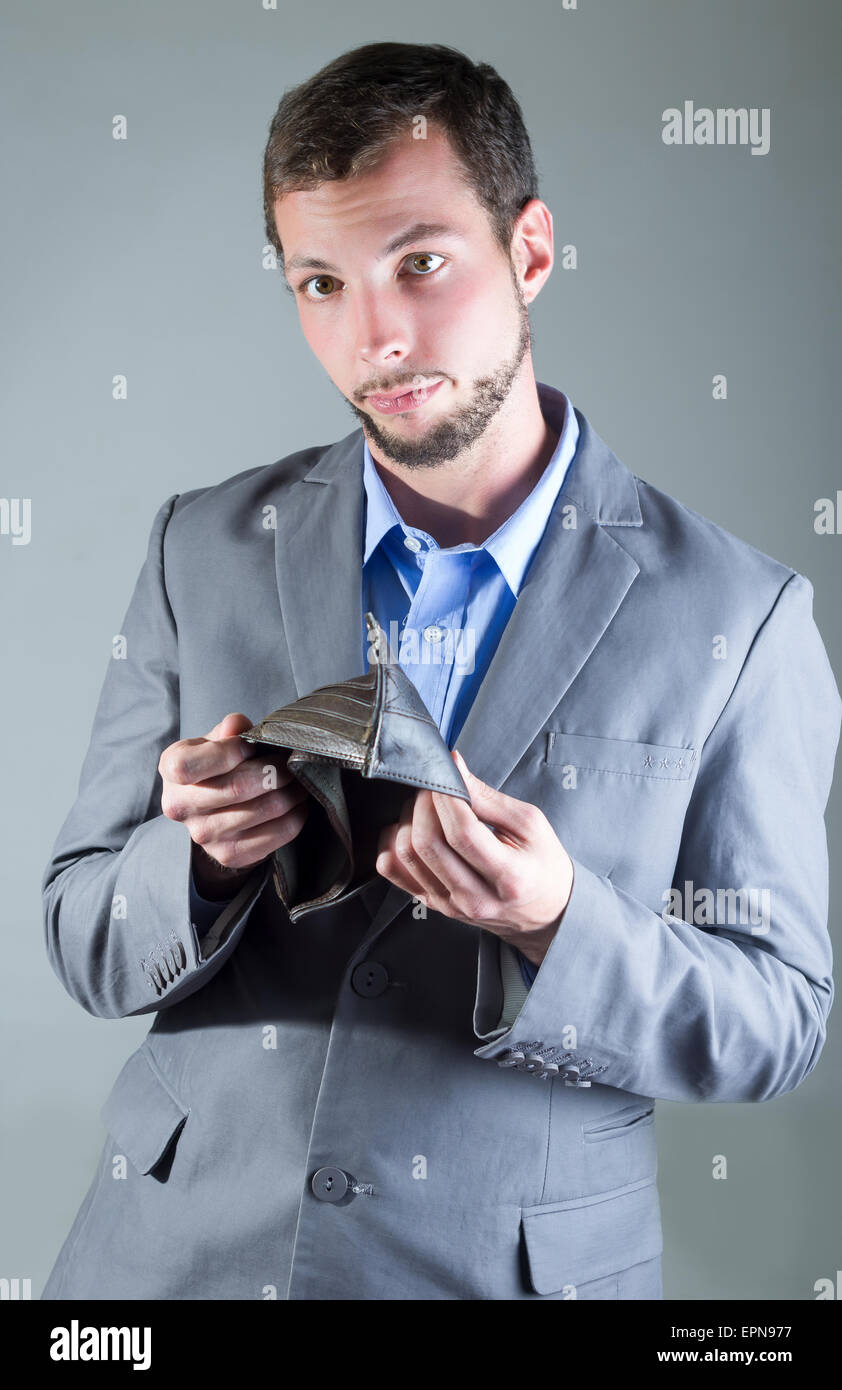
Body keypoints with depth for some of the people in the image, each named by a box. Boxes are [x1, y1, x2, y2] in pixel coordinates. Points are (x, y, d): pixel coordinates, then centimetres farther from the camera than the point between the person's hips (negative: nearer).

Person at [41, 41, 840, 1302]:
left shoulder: (739, 614, -10)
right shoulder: (206, 549, -3)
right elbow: (87, 947, 1)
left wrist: (558, 923, -24)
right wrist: (204, 857, -20)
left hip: (516, 1267, -1)